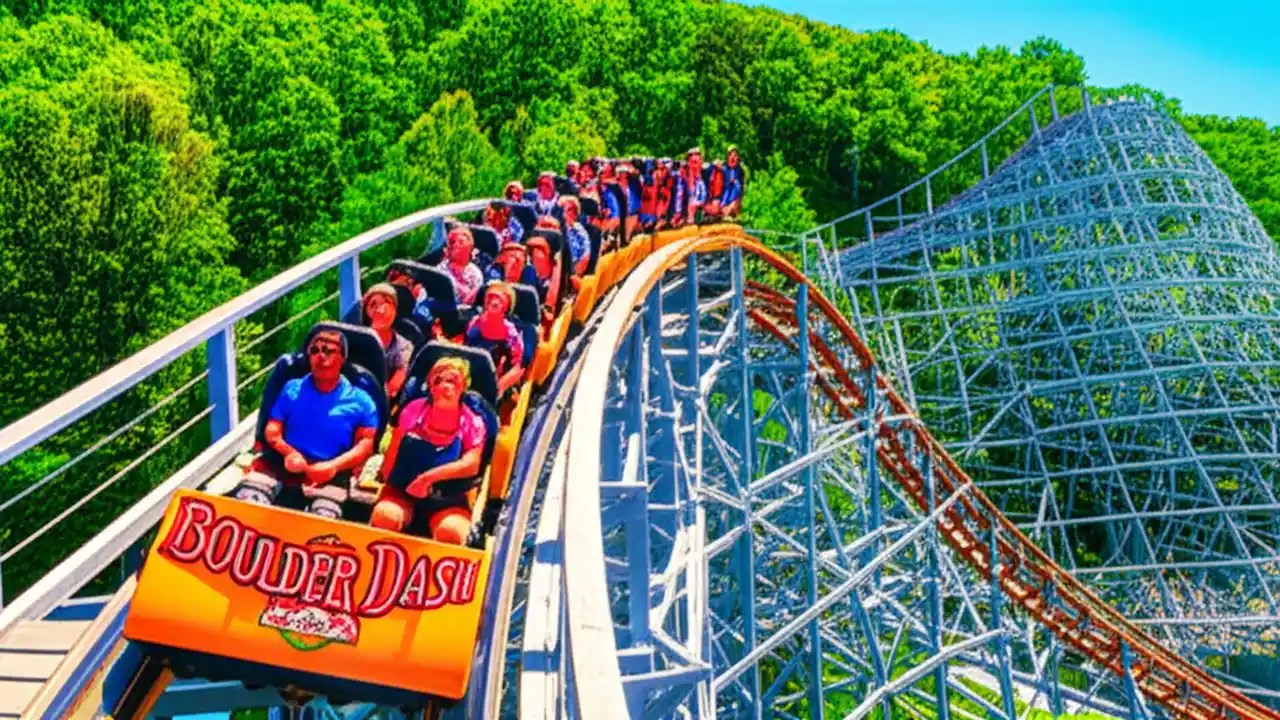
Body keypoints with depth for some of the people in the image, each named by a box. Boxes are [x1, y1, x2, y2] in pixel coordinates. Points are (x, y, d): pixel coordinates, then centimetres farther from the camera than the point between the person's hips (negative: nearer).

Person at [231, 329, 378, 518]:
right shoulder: (292, 389, 16)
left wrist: (333, 466, -16)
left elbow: (366, 444, 0)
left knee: (324, 513, -33)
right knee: (248, 495, -28)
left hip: (330, 474, -2)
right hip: (284, 464, 3)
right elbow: (272, 430, 11)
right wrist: (288, 452, -11)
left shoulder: (360, 401, 8)